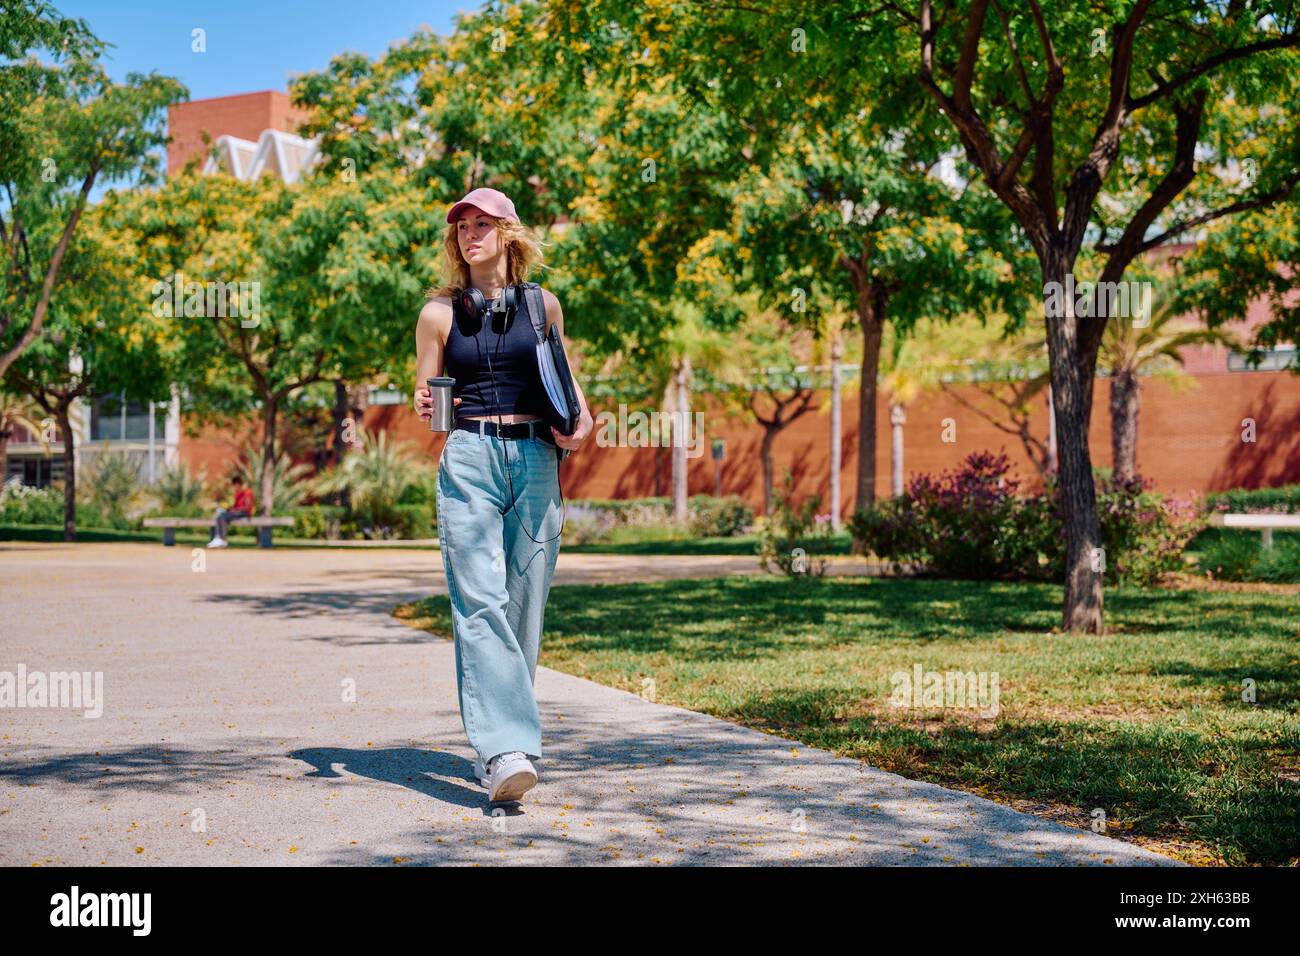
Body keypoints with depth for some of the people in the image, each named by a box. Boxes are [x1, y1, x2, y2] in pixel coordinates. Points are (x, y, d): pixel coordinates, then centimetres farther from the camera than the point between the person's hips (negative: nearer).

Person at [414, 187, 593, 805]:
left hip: (535, 460, 2)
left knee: (524, 604, 3)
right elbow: (424, 395, 12)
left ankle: (496, 745, 15)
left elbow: (564, 375, 23)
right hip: (468, 459, -2)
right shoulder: (440, 312, 8)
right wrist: (425, 407, -11)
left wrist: (582, 419, 5)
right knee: (480, 603, -15)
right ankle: (506, 750, -22)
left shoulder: (542, 305, 11)